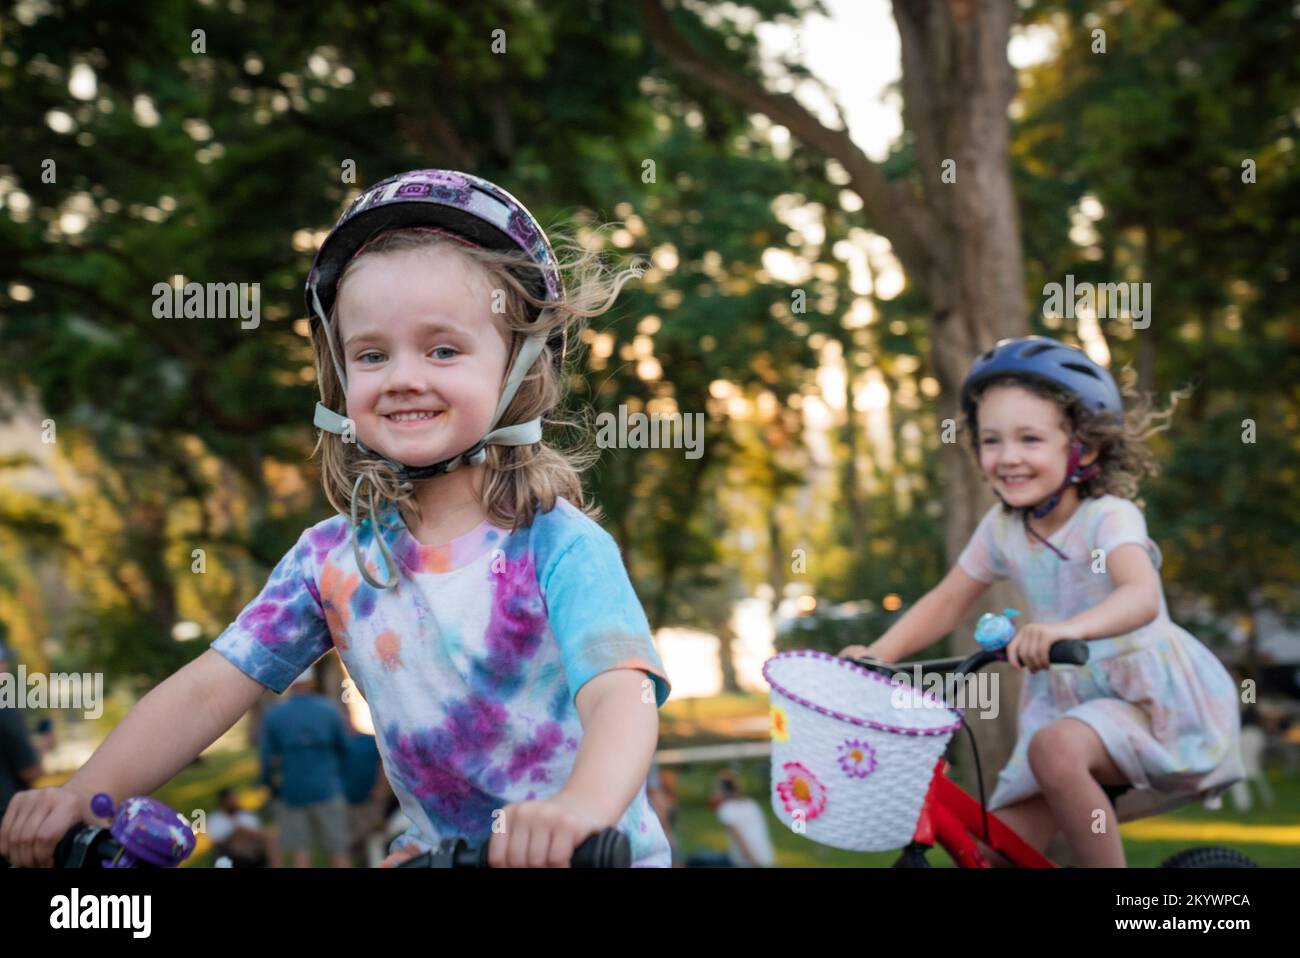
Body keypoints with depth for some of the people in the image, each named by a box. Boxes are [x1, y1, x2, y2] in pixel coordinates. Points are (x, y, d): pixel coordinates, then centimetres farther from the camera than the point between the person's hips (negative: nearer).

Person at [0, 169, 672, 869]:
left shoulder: (559, 547, -15)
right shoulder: (333, 557, -1)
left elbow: (621, 693, -29)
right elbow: (208, 689, -2)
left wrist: (583, 806, -51)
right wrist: (84, 796, -16)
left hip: (597, 858, -3)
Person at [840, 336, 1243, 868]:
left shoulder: (1108, 518, -19)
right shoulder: (1002, 527, 0)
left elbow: (1142, 597, -38)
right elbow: (946, 601, 9)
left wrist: (1068, 628, -57)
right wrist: (876, 655, -6)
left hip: (1152, 703, -6)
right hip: (1063, 701, 6)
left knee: (1057, 748, -35)